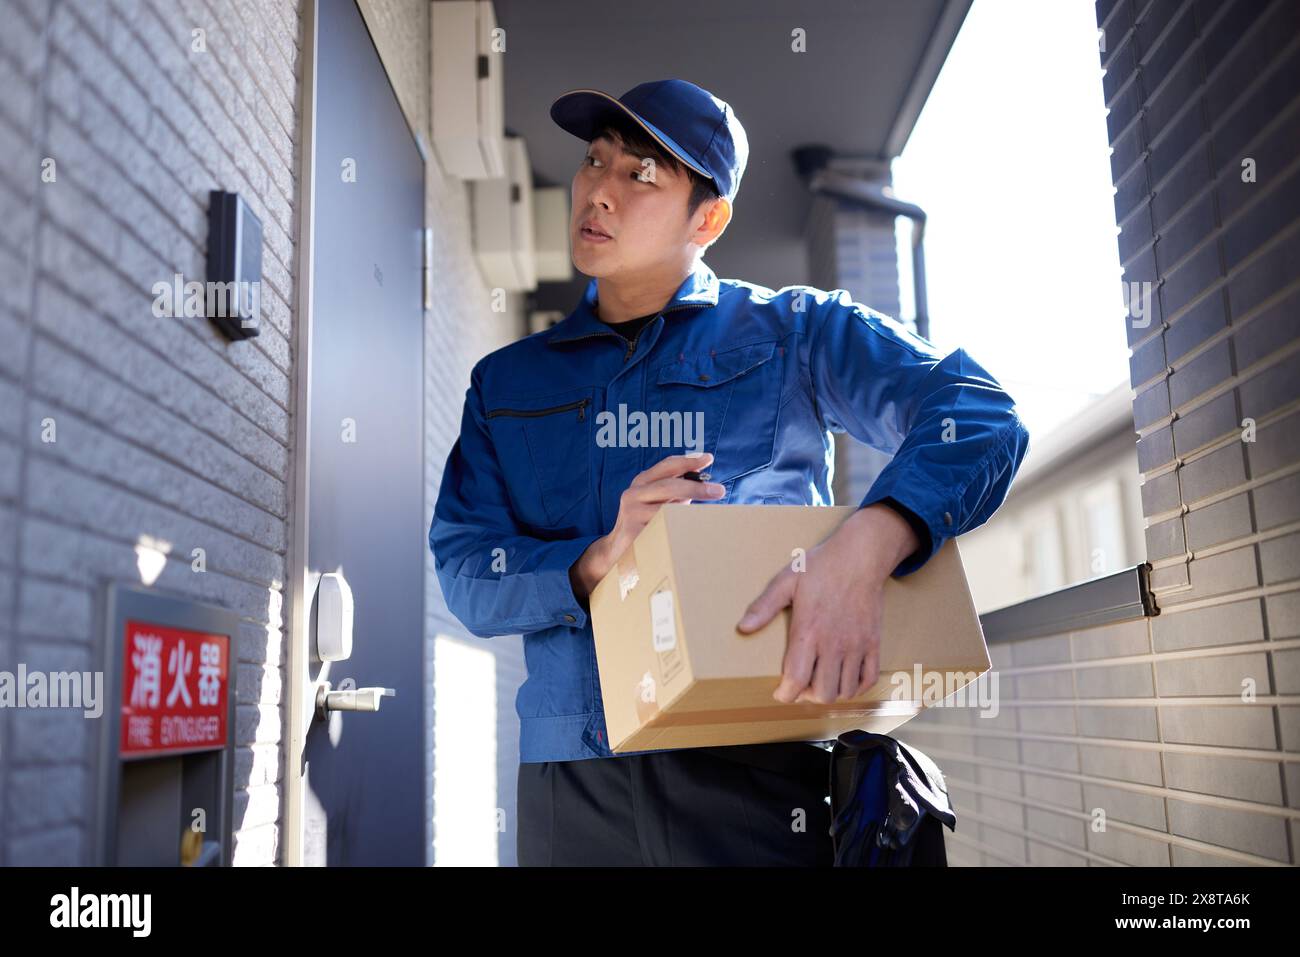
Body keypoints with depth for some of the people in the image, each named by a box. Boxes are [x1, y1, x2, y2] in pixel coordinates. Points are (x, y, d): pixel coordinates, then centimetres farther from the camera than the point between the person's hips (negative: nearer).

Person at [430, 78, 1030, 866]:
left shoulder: (791, 331, 4)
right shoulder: (505, 383, 13)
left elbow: (979, 415, -7)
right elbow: (466, 581, 4)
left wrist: (867, 548, -26)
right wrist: (597, 562, -17)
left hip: (755, 770, -2)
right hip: (569, 780, 3)